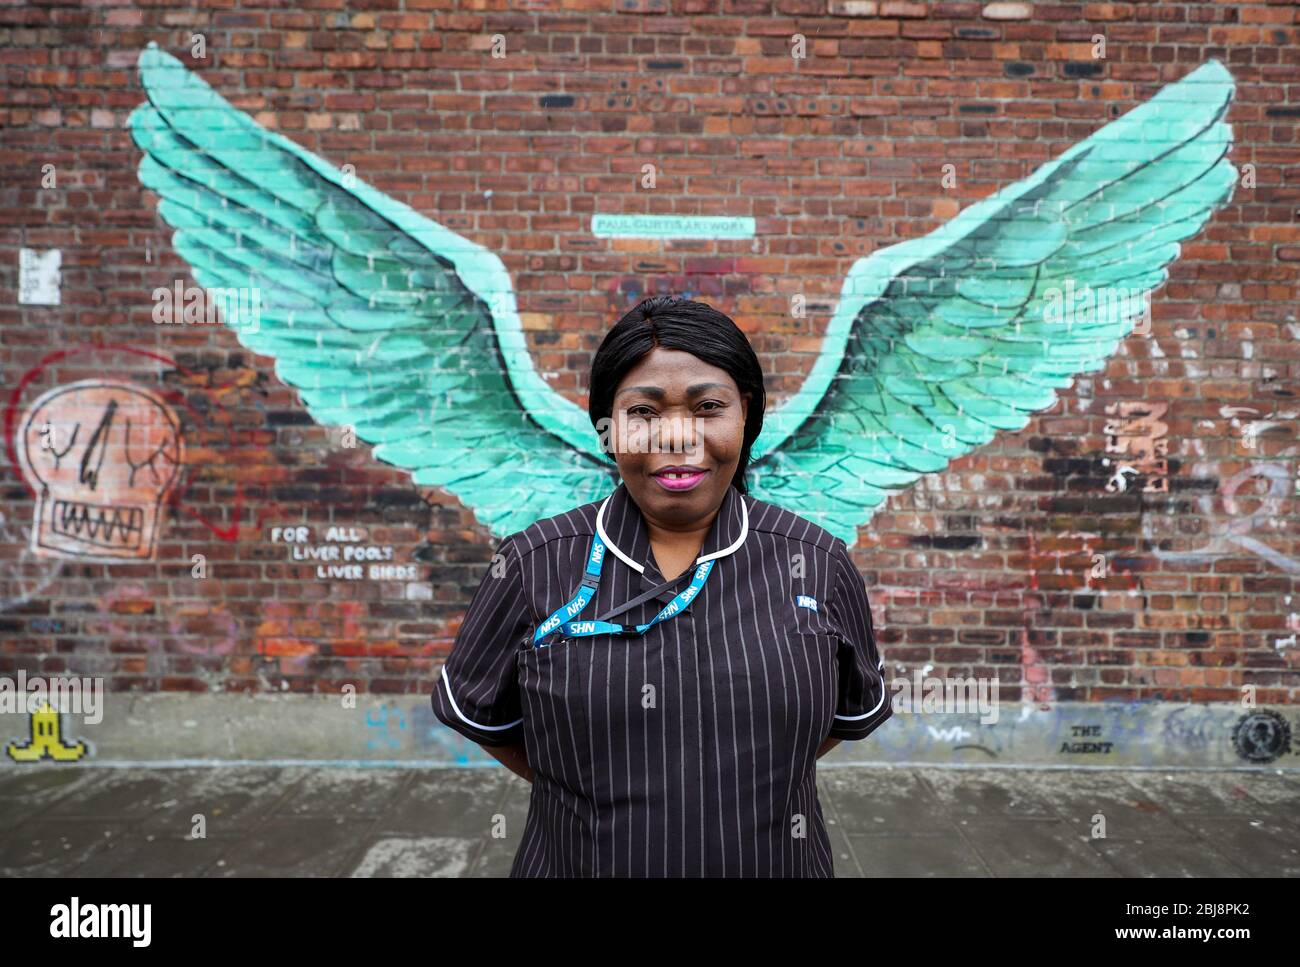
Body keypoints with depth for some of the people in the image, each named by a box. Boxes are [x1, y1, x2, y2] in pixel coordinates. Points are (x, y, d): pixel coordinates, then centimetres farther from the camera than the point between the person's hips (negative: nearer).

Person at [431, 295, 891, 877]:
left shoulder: (817, 563, -8)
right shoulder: (533, 567, -11)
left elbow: (854, 713, 5)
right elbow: (482, 718, 0)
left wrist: (752, 781, -1)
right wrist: (597, 792, -2)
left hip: (778, 860, 1)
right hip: (577, 860, 0)